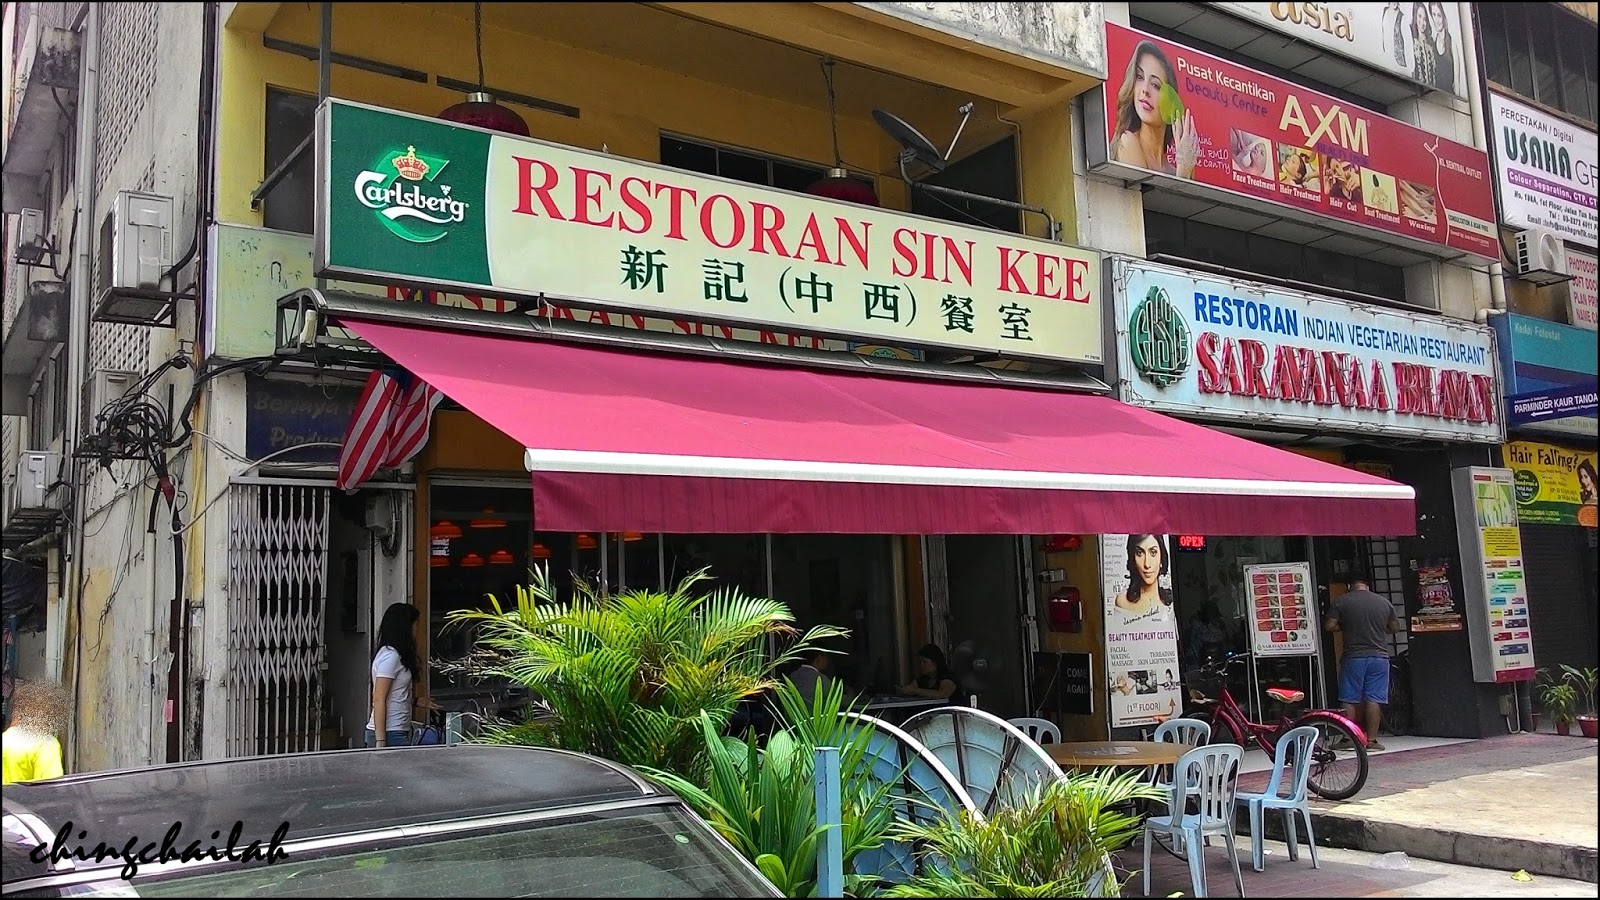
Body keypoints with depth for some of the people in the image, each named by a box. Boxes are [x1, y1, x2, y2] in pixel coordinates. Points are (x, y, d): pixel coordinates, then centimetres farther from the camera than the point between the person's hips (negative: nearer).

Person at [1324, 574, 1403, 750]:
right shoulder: (1384, 602, 6)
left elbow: (1329, 625, -7)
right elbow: (1395, 628, 14)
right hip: (1379, 656, 2)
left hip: (1353, 657, -2)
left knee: (1349, 700, 4)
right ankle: (1371, 739, 3)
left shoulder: (1341, 601, -2)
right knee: (1374, 699, 3)